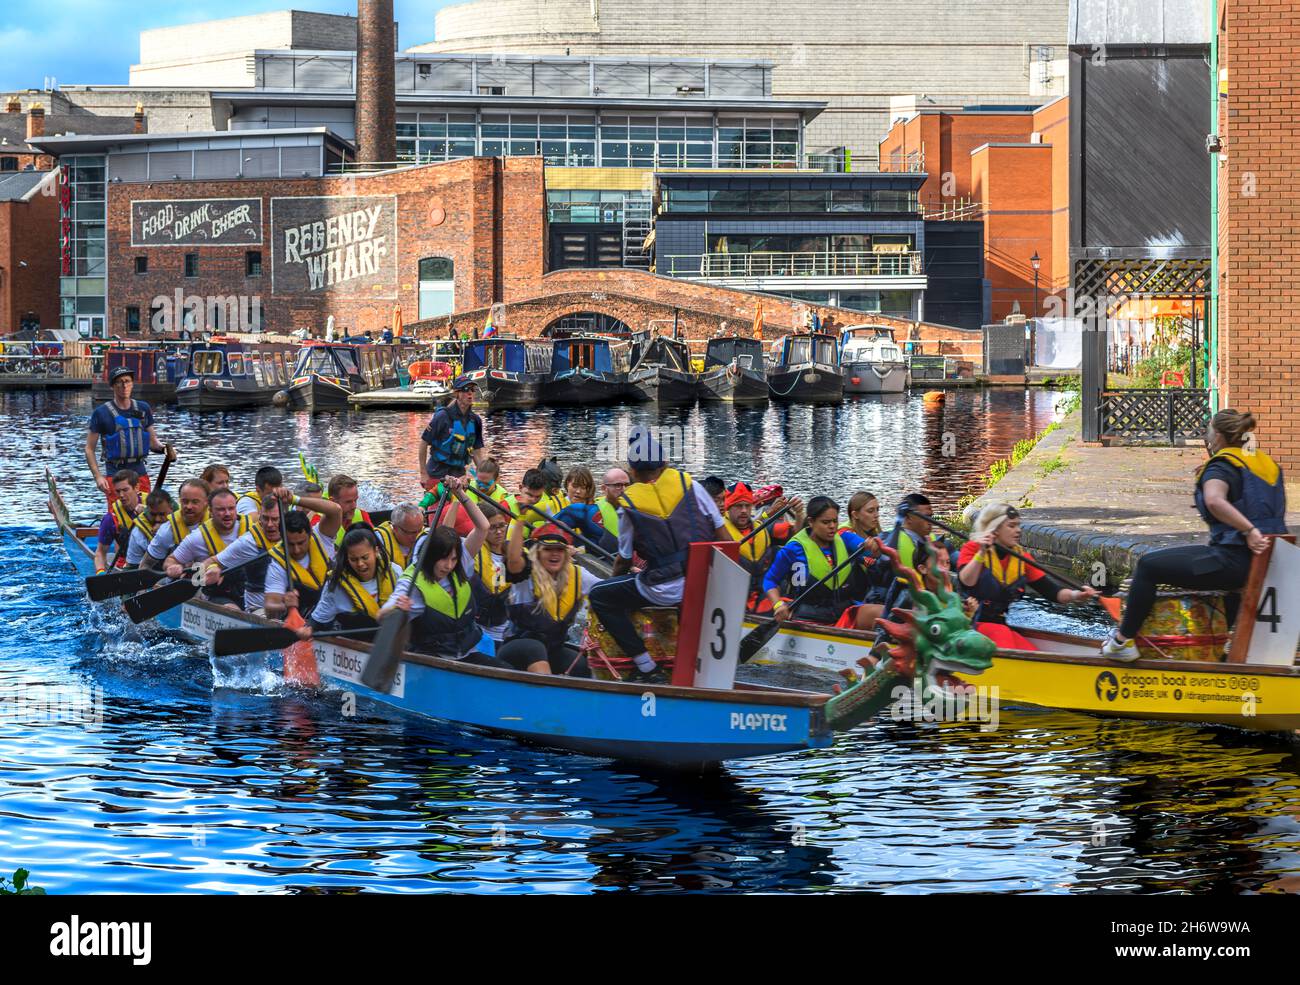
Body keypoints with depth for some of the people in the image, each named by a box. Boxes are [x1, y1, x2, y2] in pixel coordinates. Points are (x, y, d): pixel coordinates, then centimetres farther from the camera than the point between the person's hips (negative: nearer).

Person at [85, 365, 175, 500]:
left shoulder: (143, 409, 10)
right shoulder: (101, 413, -3)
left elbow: (153, 440, 17)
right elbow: (89, 449, -1)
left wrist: (163, 447, -6)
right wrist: (98, 476, -11)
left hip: (140, 473, 4)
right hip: (115, 475, -4)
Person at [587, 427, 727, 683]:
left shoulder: (628, 504, 1)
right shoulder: (689, 484, 5)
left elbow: (625, 559, 11)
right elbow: (722, 536, 7)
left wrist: (615, 577, 32)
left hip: (665, 590, -4)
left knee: (600, 596, 13)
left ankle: (647, 670, 6)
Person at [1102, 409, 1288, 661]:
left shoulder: (1221, 466, -9)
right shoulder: (1267, 463, 14)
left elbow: (1214, 500, -31)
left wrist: (1249, 530, -32)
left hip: (1233, 561, -9)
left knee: (1148, 566, 1)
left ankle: (1123, 640, 3)